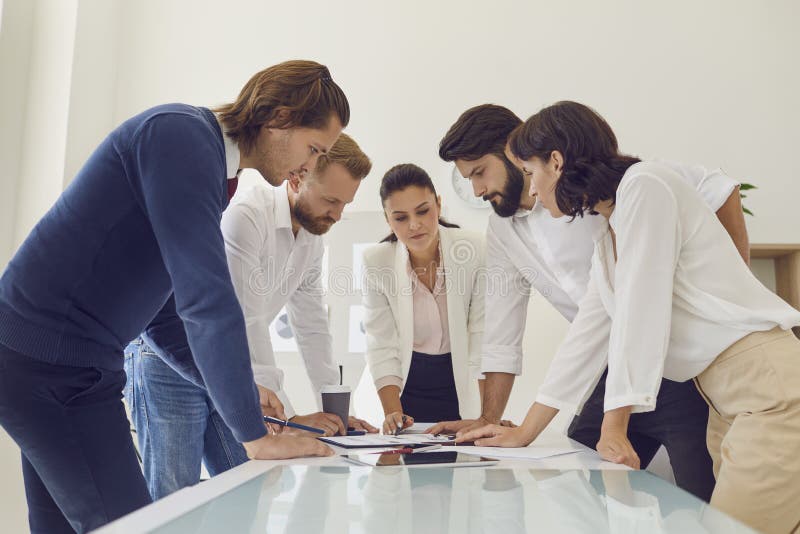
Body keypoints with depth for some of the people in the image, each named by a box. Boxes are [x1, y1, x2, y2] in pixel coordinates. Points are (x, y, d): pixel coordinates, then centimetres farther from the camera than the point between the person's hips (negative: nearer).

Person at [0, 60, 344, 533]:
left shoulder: (208, 158, 12)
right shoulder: (183, 133, -18)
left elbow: (167, 304, 18)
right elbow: (206, 301, -26)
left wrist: (239, 389, 12)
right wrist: (256, 436, -19)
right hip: (53, 361, -10)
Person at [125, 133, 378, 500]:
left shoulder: (312, 243, 3)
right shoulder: (245, 213, -23)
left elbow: (312, 327, 8)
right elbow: (244, 321, -26)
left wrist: (334, 412, 3)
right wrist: (287, 416, -24)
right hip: (170, 361, -8)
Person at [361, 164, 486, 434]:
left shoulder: (475, 251, -17)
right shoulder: (377, 262, -13)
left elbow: (484, 336, -16)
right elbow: (382, 346, -12)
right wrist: (392, 413, -23)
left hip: (462, 382, 0)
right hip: (407, 381, 1)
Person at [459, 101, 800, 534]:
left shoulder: (644, 186, -11)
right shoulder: (605, 237, 15)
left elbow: (641, 313, -17)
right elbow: (587, 336, 14)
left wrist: (614, 427, -14)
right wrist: (523, 434, 15)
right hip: (723, 400, 8)